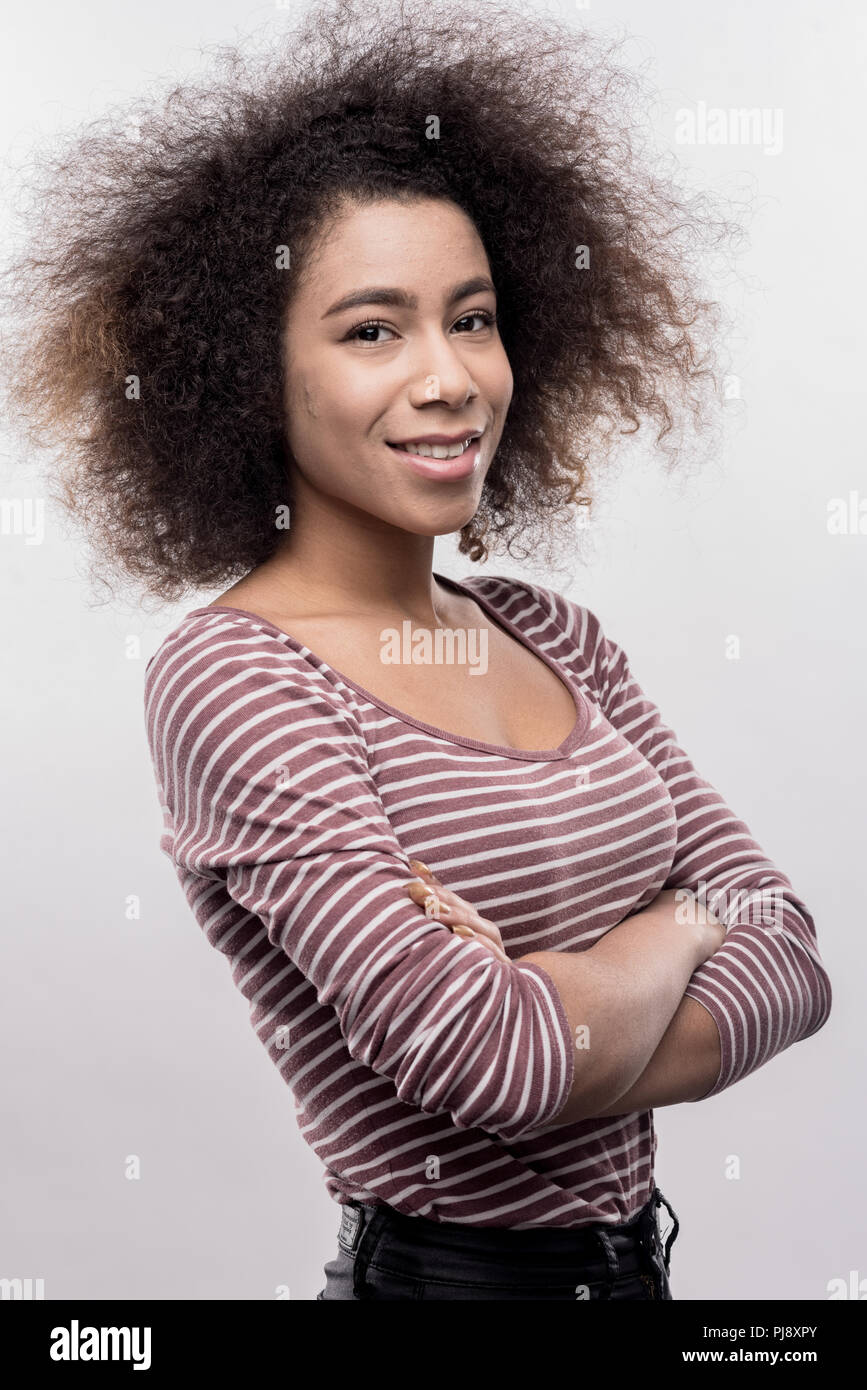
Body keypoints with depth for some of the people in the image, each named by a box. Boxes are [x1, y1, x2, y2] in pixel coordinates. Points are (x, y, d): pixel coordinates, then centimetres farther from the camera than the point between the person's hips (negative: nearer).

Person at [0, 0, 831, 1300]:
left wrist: (539, 1008, -22)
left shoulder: (555, 636, 1)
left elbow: (789, 956, -5)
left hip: (638, 1254, 6)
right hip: (445, 1267, -6)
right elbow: (491, 1056, -28)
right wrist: (681, 924, -10)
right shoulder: (229, 678, -19)